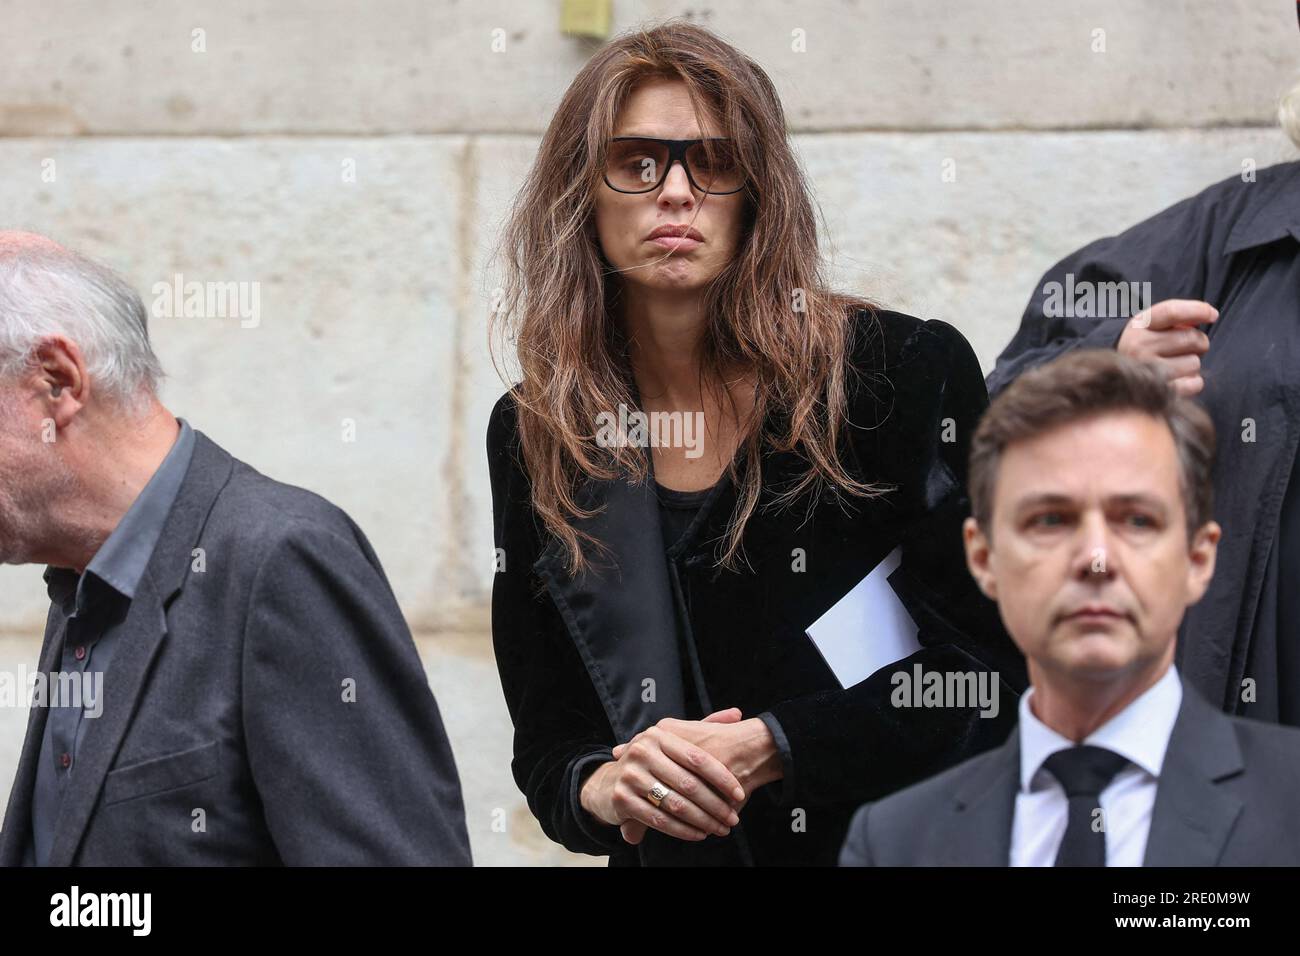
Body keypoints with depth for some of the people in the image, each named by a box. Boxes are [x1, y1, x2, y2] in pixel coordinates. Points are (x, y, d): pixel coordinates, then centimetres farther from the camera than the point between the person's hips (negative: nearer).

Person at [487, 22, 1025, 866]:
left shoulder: (908, 372, -8)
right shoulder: (532, 436, 2)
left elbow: (991, 665, -11)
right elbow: (545, 737, 5)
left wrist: (766, 747, -18)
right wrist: (602, 788, -17)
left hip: (900, 843, -2)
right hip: (671, 857, 3)